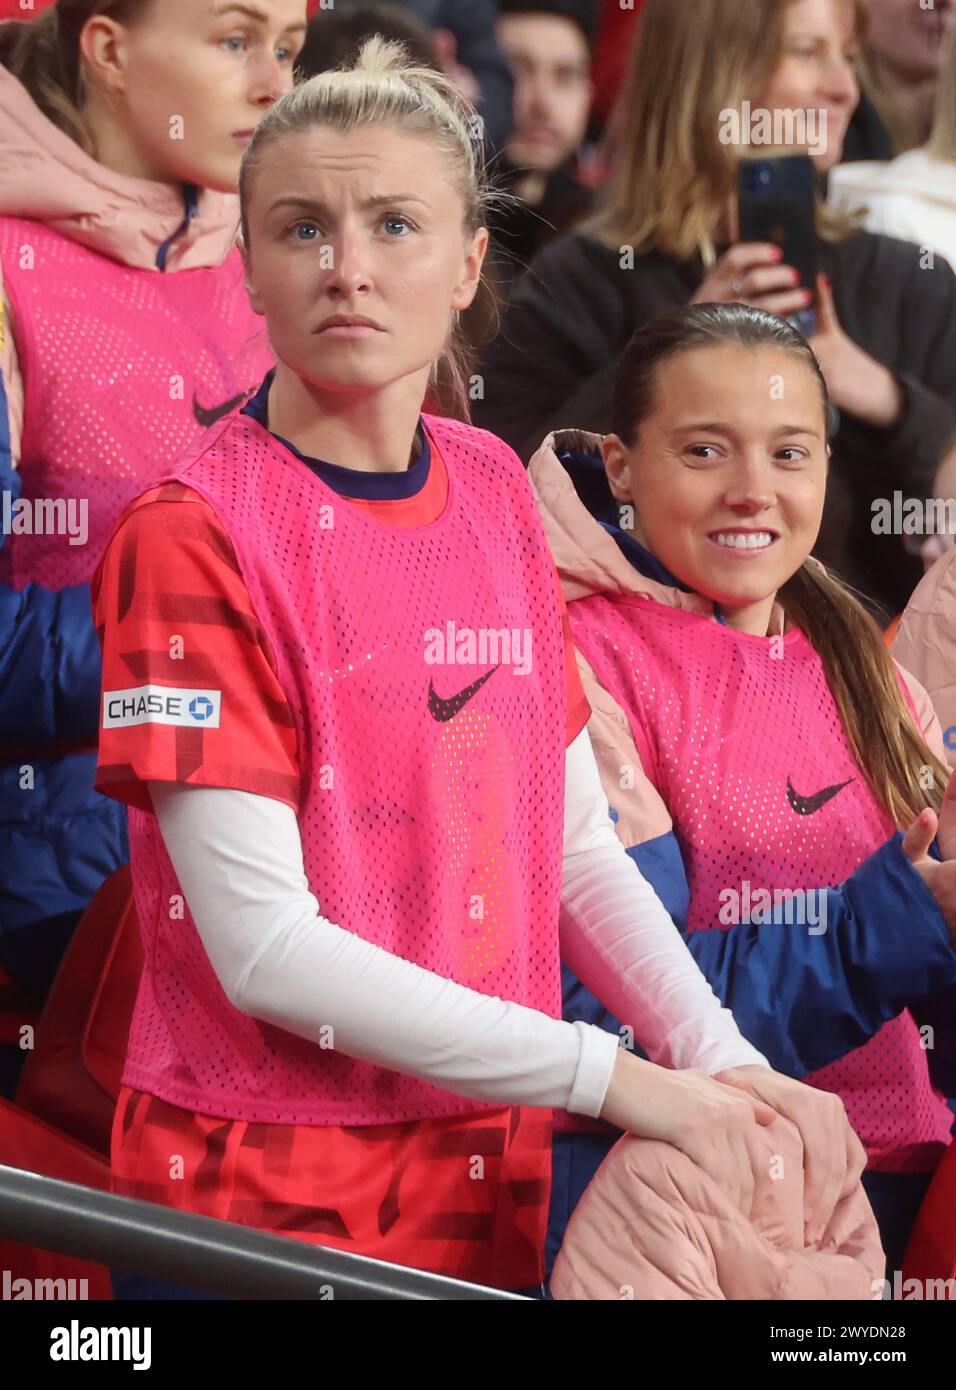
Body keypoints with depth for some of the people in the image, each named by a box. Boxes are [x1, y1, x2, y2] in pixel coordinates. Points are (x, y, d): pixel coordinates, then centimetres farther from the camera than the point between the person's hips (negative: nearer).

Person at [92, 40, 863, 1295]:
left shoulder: (493, 488, 4)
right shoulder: (192, 536, -14)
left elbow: (575, 846, 7)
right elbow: (264, 946, -19)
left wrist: (728, 1067, -8)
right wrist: (612, 1077, -20)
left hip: (488, 1161, 5)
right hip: (266, 1179, -5)